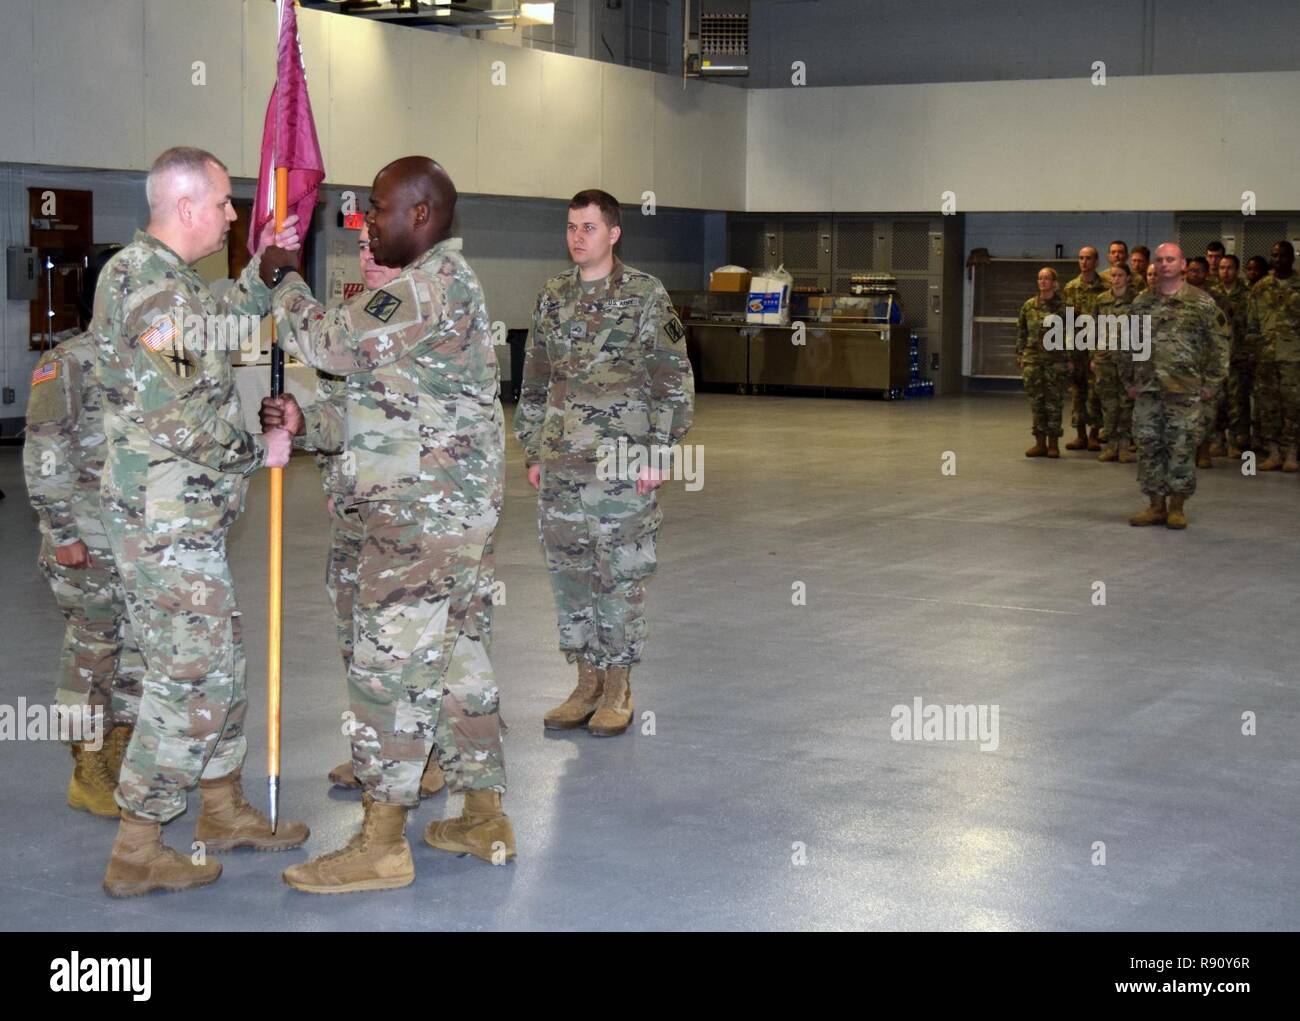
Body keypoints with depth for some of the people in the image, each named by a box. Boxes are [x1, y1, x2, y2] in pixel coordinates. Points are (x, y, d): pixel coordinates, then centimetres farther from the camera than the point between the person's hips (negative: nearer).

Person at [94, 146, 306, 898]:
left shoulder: (166, 278, 14)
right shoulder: (153, 286, -19)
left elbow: (224, 325, 33)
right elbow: (177, 421, -21)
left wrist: (265, 265, 24)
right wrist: (259, 450, -8)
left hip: (188, 517, 10)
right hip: (167, 520, -10)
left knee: (220, 664, 19)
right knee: (189, 676, -5)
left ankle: (224, 809, 32)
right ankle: (137, 851, 4)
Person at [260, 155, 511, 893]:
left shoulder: (427, 286, -16)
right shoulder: (454, 281, 17)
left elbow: (332, 342, -13)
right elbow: (390, 393, 19)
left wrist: (282, 279, 3)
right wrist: (307, 415, 12)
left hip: (420, 513, -10)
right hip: (461, 506, 10)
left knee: (389, 665, -6)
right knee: (459, 658, 14)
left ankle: (381, 845, -2)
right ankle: (486, 819, 21)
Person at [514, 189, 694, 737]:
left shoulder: (646, 295, -5)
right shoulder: (553, 297, 10)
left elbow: (674, 380, -5)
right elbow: (534, 382, 16)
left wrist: (658, 454, -10)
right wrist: (533, 453, 12)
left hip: (622, 464, -5)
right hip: (560, 464, 5)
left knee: (620, 574, 1)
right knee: (569, 572, 8)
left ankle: (617, 691, 11)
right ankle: (587, 684, 20)